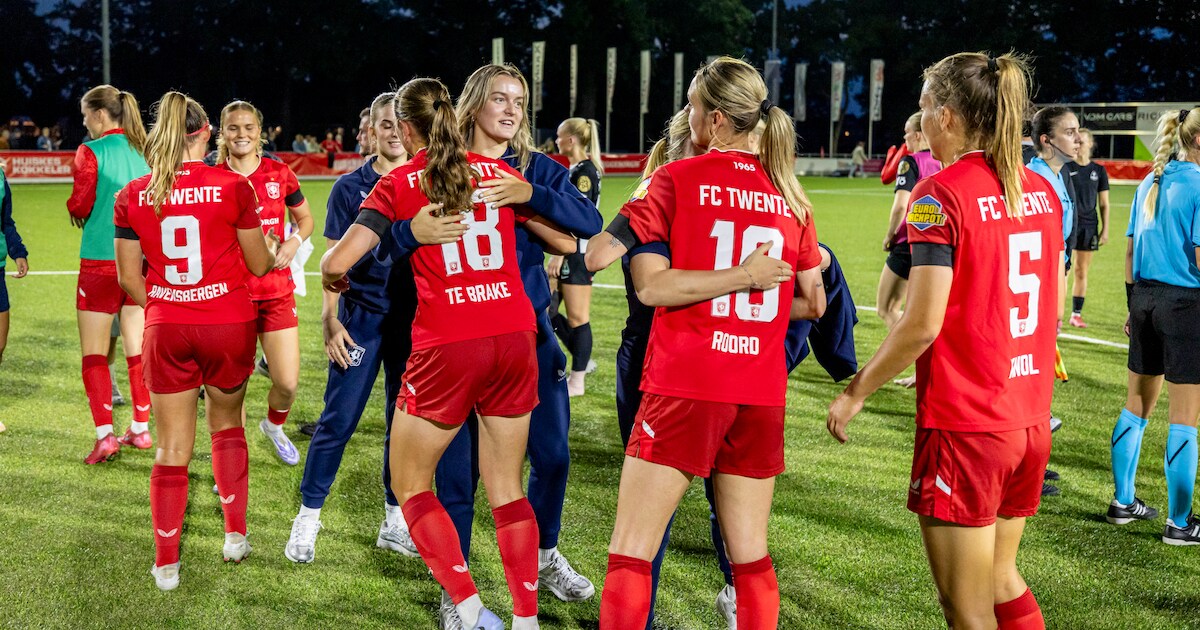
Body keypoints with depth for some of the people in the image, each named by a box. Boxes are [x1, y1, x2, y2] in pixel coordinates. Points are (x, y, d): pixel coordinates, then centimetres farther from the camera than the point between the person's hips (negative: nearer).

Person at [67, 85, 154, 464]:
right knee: (138, 349, 13)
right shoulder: (141, 152, 7)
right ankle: (141, 428, 20)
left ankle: (105, 435, -4)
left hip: (100, 262, -5)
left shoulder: (91, 152, -9)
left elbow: (81, 205, -12)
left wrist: (75, 211, 9)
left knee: (94, 353, 3)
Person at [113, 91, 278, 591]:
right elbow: (259, 265, 1)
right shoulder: (233, 187, -9)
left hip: (166, 329, 1)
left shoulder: (133, 195, -2)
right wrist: (275, 251, 23)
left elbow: (128, 277, 3)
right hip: (228, 325, -1)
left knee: (172, 448, 9)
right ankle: (235, 534, 24)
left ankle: (166, 564, 13)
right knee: (227, 423, 23)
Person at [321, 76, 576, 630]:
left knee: (410, 484, 13)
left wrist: (333, 279, 16)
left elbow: (337, 262, -7)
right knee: (506, 488, 15)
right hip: (515, 338, 4)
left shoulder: (399, 184, 2)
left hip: (447, 347, -4)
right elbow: (566, 242, 16)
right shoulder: (496, 171, 11)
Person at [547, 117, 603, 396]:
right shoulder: (577, 169, 14)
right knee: (545, 310, 10)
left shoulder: (585, 171, -15)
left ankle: (577, 381, 9)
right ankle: (583, 360, 21)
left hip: (578, 253, -10)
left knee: (577, 318, 0)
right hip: (569, 251, 10)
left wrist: (560, 254, -21)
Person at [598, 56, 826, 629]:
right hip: (761, 394, 5)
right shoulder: (787, 193, 9)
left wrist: (742, 276, -8)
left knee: (629, 553, 1)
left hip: (683, 388, -5)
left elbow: (649, 285, -13)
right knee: (751, 557, 13)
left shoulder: (674, 180, -4)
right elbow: (812, 303, 16)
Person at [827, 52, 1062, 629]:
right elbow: (1050, 305, 14)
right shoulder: (1042, 191, 7)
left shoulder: (941, 193, -14)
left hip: (963, 427, -7)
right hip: (1029, 423, 8)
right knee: (1000, 578, 23)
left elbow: (921, 324, -19)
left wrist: (855, 392, -8)